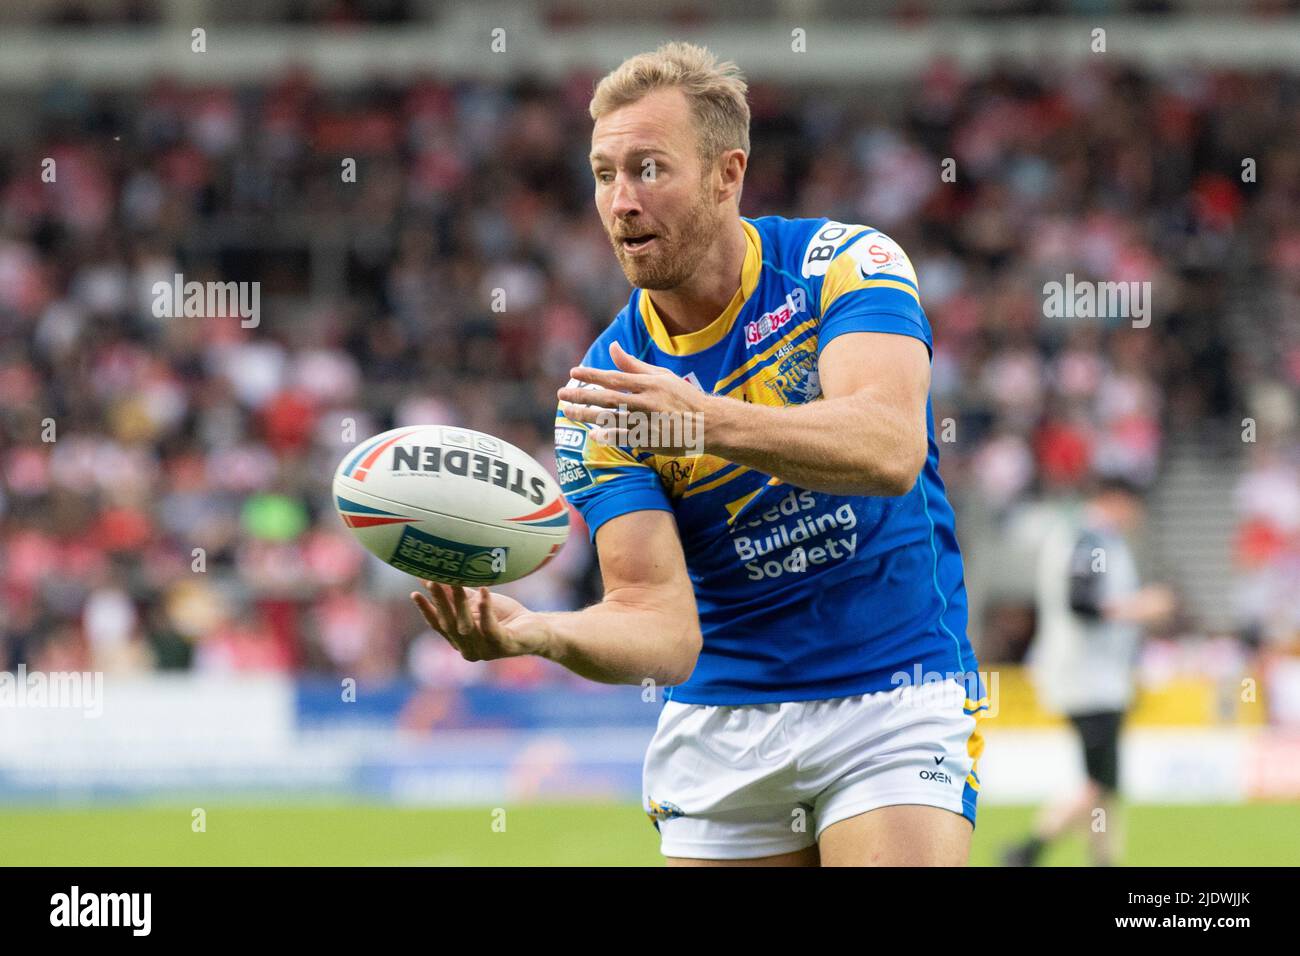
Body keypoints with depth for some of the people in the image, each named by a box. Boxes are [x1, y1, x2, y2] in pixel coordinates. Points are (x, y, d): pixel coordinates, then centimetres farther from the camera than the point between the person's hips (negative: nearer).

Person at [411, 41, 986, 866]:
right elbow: (661, 629, -14)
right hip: (723, 722, 3)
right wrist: (531, 633, -35)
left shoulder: (843, 264, -10)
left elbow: (891, 449, -29)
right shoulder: (602, 391, -4)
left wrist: (708, 422, -44)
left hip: (895, 697, -3)